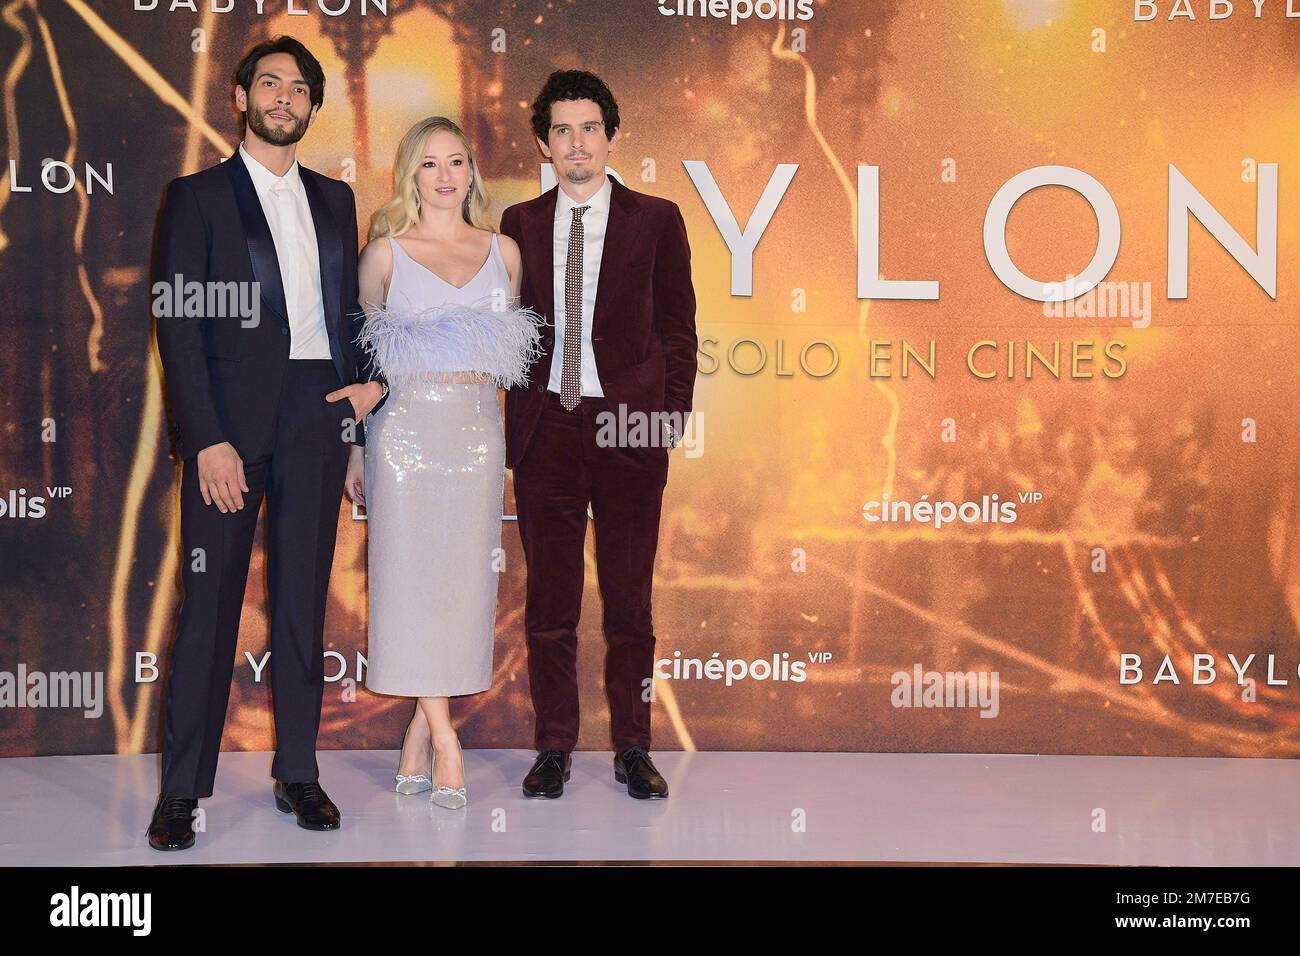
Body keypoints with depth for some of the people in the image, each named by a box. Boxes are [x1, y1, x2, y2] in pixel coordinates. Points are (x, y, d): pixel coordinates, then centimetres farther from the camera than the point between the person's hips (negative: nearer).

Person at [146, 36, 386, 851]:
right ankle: (183, 788, 4)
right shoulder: (198, 196, 2)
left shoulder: (335, 200, 15)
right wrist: (208, 440, -13)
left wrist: (372, 379, 2)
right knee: (210, 602, -3)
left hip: (318, 416, 4)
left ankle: (299, 774, 16)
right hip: (231, 417, -4)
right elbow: (178, 327, -4)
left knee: (304, 600, 8)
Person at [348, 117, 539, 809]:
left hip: (478, 431, 3)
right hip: (406, 424, -2)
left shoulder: (502, 251, 10)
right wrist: (355, 451, 5)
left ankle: (418, 738, 12)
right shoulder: (385, 252, 3)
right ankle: (444, 740, 1)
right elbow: (361, 357, 7)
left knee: (464, 577, 1)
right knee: (412, 575, -5)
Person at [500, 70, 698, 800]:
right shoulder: (520, 224, 8)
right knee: (549, 598, 6)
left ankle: (633, 748, 16)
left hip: (628, 427, -1)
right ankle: (555, 747, 17)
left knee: (630, 597, 5)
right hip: (546, 428, 2)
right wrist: (513, 411, 3)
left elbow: (678, 327, 5)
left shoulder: (656, 220, 4)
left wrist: (674, 415, -3)